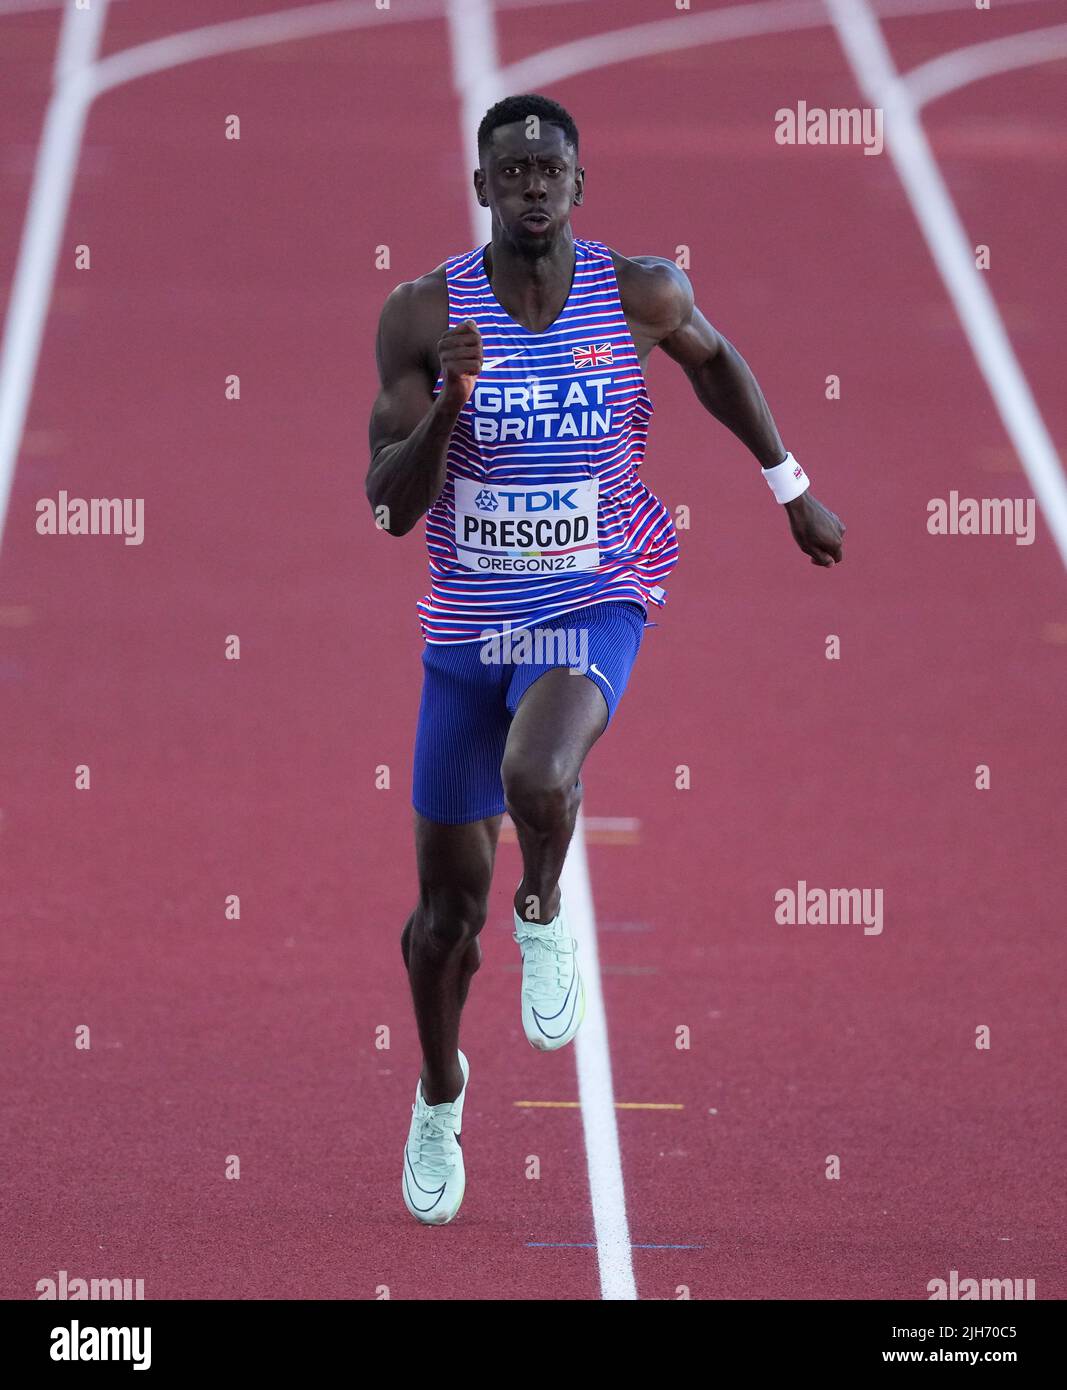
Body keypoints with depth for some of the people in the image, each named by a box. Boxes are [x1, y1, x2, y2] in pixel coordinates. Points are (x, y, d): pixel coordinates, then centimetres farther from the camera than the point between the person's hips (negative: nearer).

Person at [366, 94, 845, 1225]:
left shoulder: (640, 294, -8)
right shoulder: (424, 315, -9)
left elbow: (713, 359, 16)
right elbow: (390, 508, -10)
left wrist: (792, 490, 23)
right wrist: (447, 407, -27)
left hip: (591, 608, -1)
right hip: (468, 624, 1)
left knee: (537, 779, -34)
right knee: (448, 906, 8)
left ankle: (544, 918, 1)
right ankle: (439, 1094, 37)